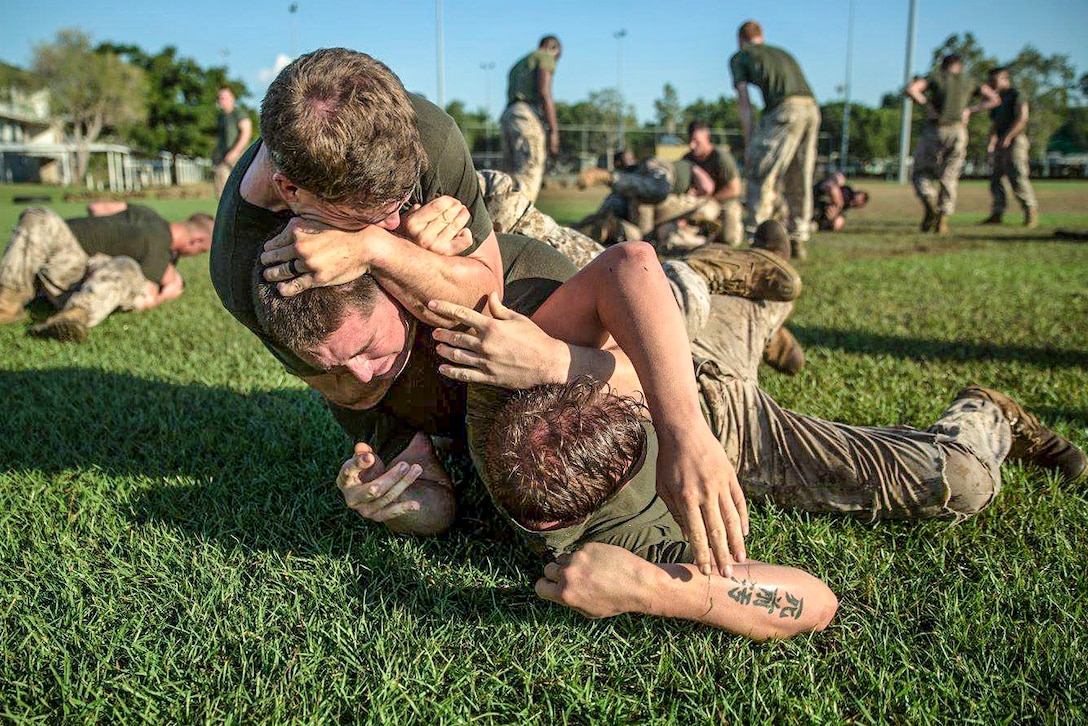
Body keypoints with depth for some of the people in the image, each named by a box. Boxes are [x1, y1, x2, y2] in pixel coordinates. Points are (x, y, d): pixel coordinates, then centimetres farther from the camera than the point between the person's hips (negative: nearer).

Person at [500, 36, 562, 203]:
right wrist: (553, 130, -13)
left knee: (511, 178, 5)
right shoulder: (545, 57, 6)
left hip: (507, 116, 8)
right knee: (530, 177, -17)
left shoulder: (518, 65, 32)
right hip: (529, 116, -8)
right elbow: (544, 92, -9)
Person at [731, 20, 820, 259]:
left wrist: (749, 144, 8)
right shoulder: (783, 53, 34)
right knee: (800, 180, 12)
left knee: (761, 176, 0)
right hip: (812, 108, 6)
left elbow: (744, 102, 8)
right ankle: (798, 242, 17)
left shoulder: (739, 57, 17)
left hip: (784, 109, -6)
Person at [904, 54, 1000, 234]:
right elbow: (994, 99, 9)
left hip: (934, 131, -2)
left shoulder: (935, 76, 10)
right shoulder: (970, 80, 16)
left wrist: (927, 106, -4)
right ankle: (943, 219, -3)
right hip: (958, 132, 2)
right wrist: (969, 110, 8)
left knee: (920, 174, 9)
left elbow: (909, 90, -7)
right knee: (949, 178, 10)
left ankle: (931, 206, -18)